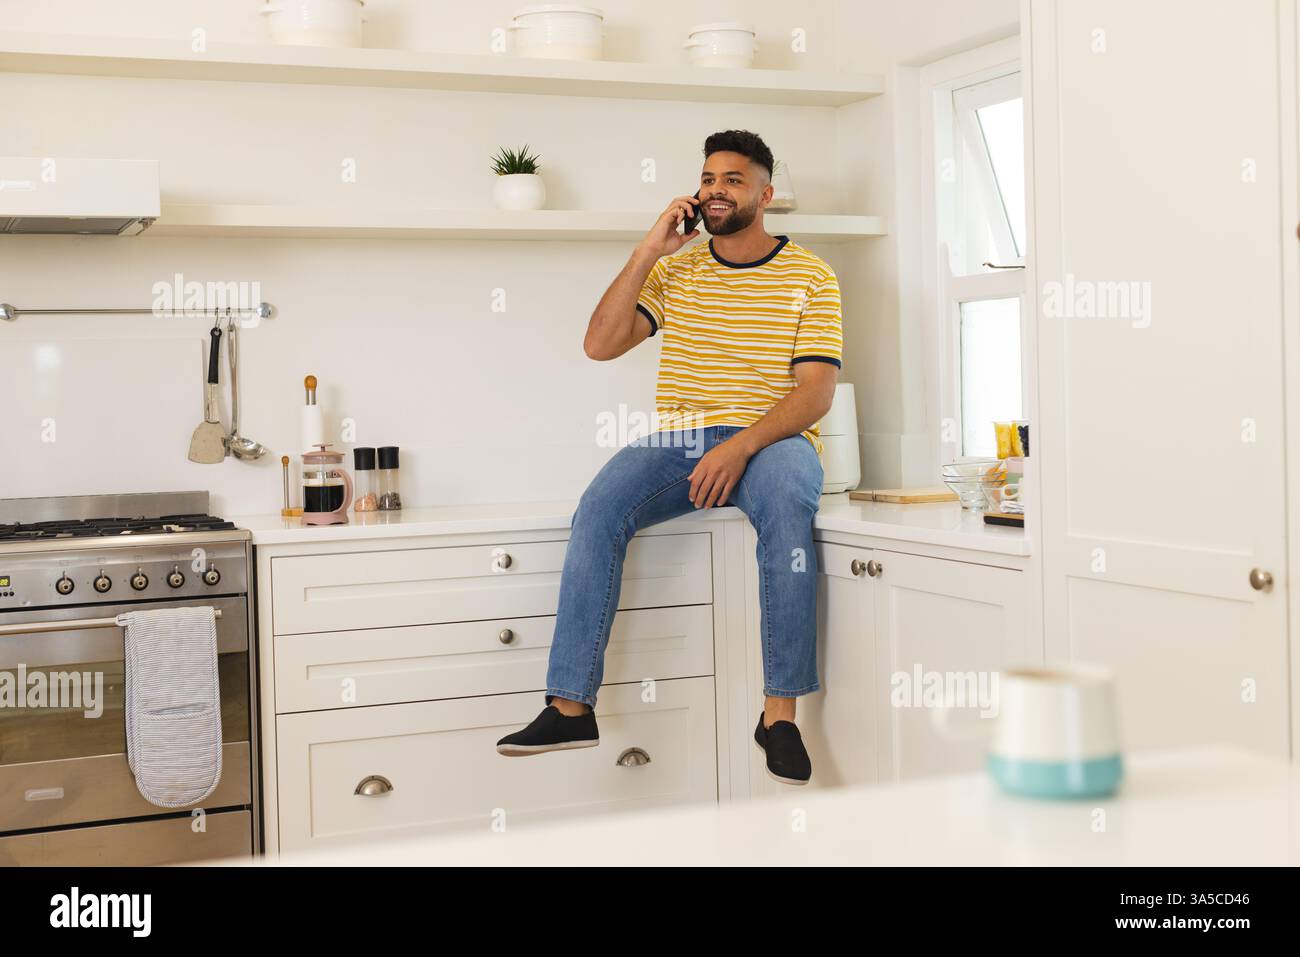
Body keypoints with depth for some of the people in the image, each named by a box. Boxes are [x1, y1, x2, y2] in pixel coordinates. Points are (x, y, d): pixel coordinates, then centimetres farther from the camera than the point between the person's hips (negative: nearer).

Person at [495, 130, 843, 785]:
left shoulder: (809, 277, 5)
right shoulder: (675, 271, 16)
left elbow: (817, 391, -6)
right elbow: (600, 345, 4)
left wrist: (741, 447, -22)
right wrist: (648, 252, -1)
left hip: (771, 439, -3)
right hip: (675, 439, 3)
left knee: (787, 500, -38)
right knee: (600, 505, -28)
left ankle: (780, 712, -34)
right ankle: (570, 706, -28)